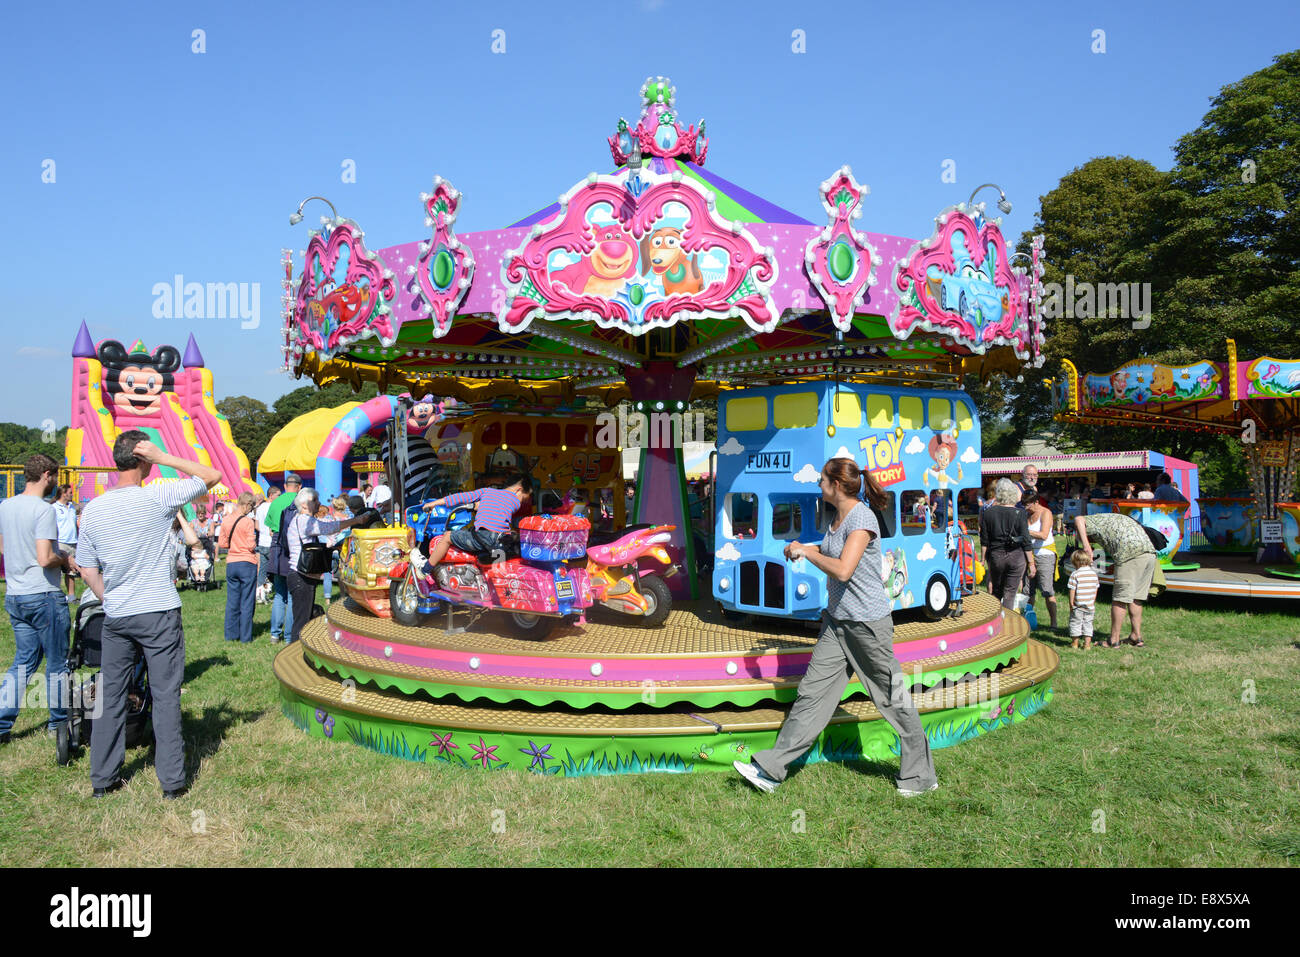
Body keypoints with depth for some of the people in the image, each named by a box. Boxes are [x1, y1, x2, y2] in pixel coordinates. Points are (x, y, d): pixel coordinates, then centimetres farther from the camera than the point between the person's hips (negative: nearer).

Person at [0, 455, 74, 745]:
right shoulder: (43, 510, -18)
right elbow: (45, 559, -24)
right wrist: (65, 560, -5)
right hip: (44, 596, -8)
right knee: (57, 664, 7)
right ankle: (58, 723, 19)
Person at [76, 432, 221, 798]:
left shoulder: (93, 509, 2)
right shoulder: (158, 498, -13)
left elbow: (88, 572, 6)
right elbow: (213, 476, -4)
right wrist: (164, 458, -8)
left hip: (114, 617, 4)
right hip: (159, 615, -4)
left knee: (110, 696, 13)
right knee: (166, 696, 3)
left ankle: (103, 778, 22)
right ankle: (172, 781, 8)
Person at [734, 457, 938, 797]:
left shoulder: (862, 518, -18)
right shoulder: (838, 518, 10)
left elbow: (843, 569, -29)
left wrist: (807, 552, -16)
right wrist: (802, 548, 18)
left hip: (868, 622, -9)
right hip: (837, 620, 9)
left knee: (893, 698, 5)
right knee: (812, 691, 6)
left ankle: (921, 775, 22)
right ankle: (770, 769, 7)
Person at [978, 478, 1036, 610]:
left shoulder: (988, 512, -4)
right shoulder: (1019, 513, -9)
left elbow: (984, 541, 1)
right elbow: (1026, 541, -7)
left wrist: (983, 559, 11)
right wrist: (1031, 563, 0)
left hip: (995, 555, 2)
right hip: (1016, 556, -2)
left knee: (996, 592, 19)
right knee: (1010, 594, 6)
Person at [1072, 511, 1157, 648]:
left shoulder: (1097, 520, 13)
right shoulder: (1115, 518, 35)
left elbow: (1079, 519, -9)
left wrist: (1086, 546, -12)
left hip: (1131, 555, -8)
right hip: (1150, 552, 8)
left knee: (1119, 599, 0)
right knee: (1135, 598, 17)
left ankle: (1114, 640, 4)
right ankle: (1136, 636, 20)